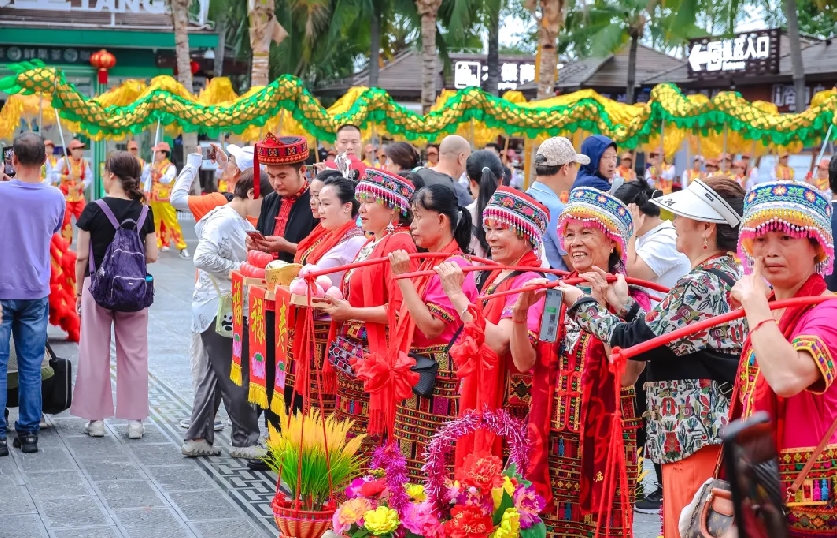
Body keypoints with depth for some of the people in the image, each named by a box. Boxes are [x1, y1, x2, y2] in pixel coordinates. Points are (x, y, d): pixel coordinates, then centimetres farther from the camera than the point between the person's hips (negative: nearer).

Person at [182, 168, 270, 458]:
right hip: (218, 308, -10)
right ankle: (244, 440, 8)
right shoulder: (224, 220, -16)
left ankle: (197, 439, 20)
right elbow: (203, 258, -26)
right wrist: (240, 268, -20)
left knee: (214, 374, 13)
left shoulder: (239, 222, 14)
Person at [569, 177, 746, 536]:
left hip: (694, 436, -10)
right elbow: (666, 338, 16)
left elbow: (641, 342, -17)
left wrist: (583, 305, -6)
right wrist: (624, 305, 13)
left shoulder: (702, 284, -18)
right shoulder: (730, 275, 14)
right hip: (713, 430, 10)